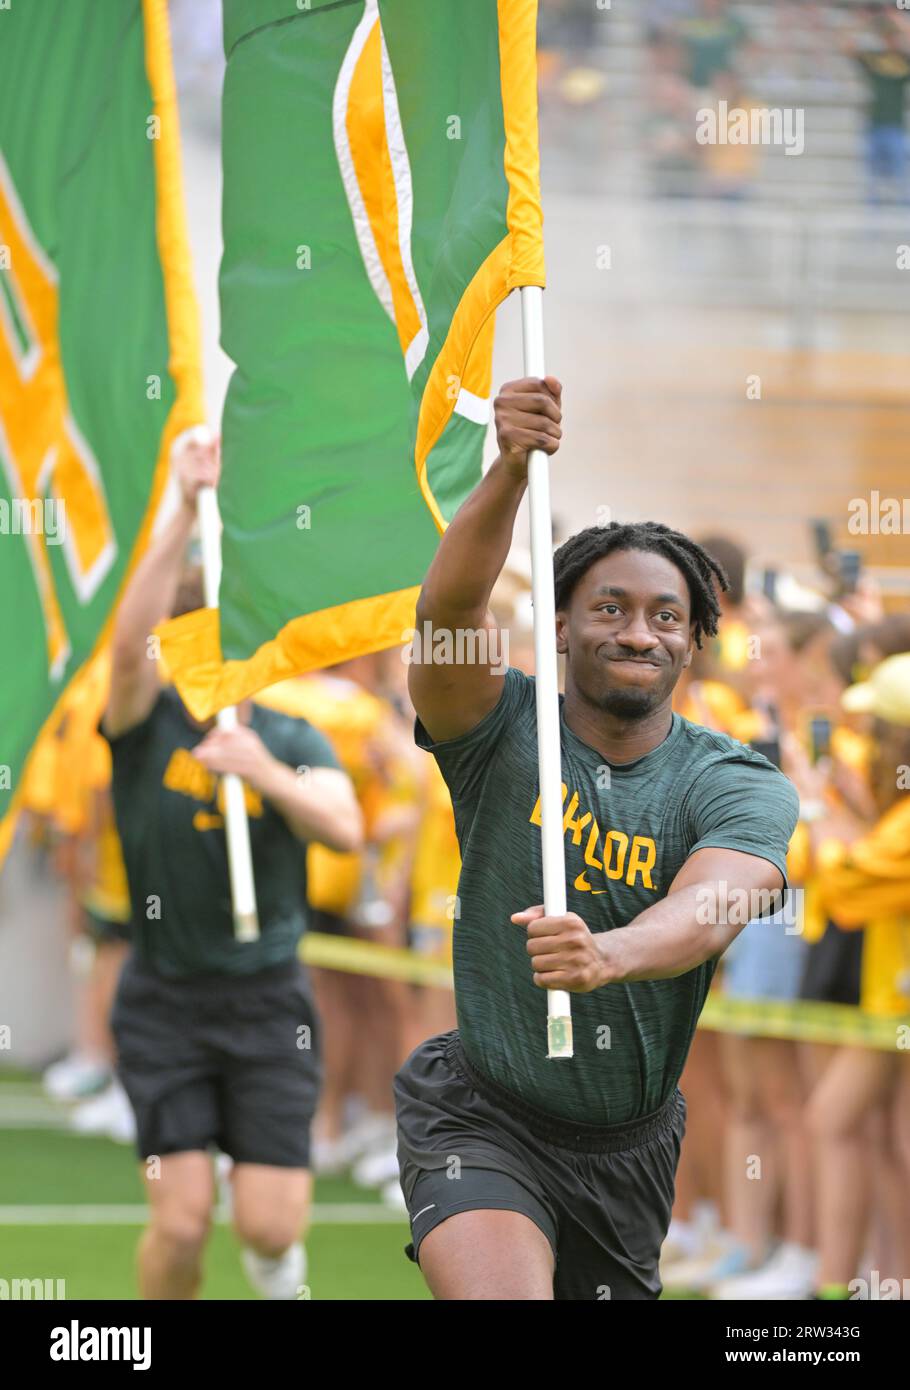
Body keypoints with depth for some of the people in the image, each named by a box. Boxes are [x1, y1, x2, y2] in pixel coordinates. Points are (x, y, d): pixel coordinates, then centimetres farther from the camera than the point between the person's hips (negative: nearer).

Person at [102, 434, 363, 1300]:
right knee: (182, 1222, -10)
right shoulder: (146, 728, -2)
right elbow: (130, 640, -22)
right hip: (165, 1001, -1)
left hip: (268, 1000, 1)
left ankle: (277, 1276, 34)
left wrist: (266, 773, -32)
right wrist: (185, 513, -31)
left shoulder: (293, 743, 2)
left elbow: (344, 829, -15)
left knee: (269, 1225, -3)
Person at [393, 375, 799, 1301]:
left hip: (631, 1144, 3)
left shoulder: (744, 788, -7)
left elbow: (709, 908, -28)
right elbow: (447, 610, -28)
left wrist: (608, 954, -51)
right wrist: (509, 472, -46)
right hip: (481, 1119, -3)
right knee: (500, 1299, -28)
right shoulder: (501, 730, -7)